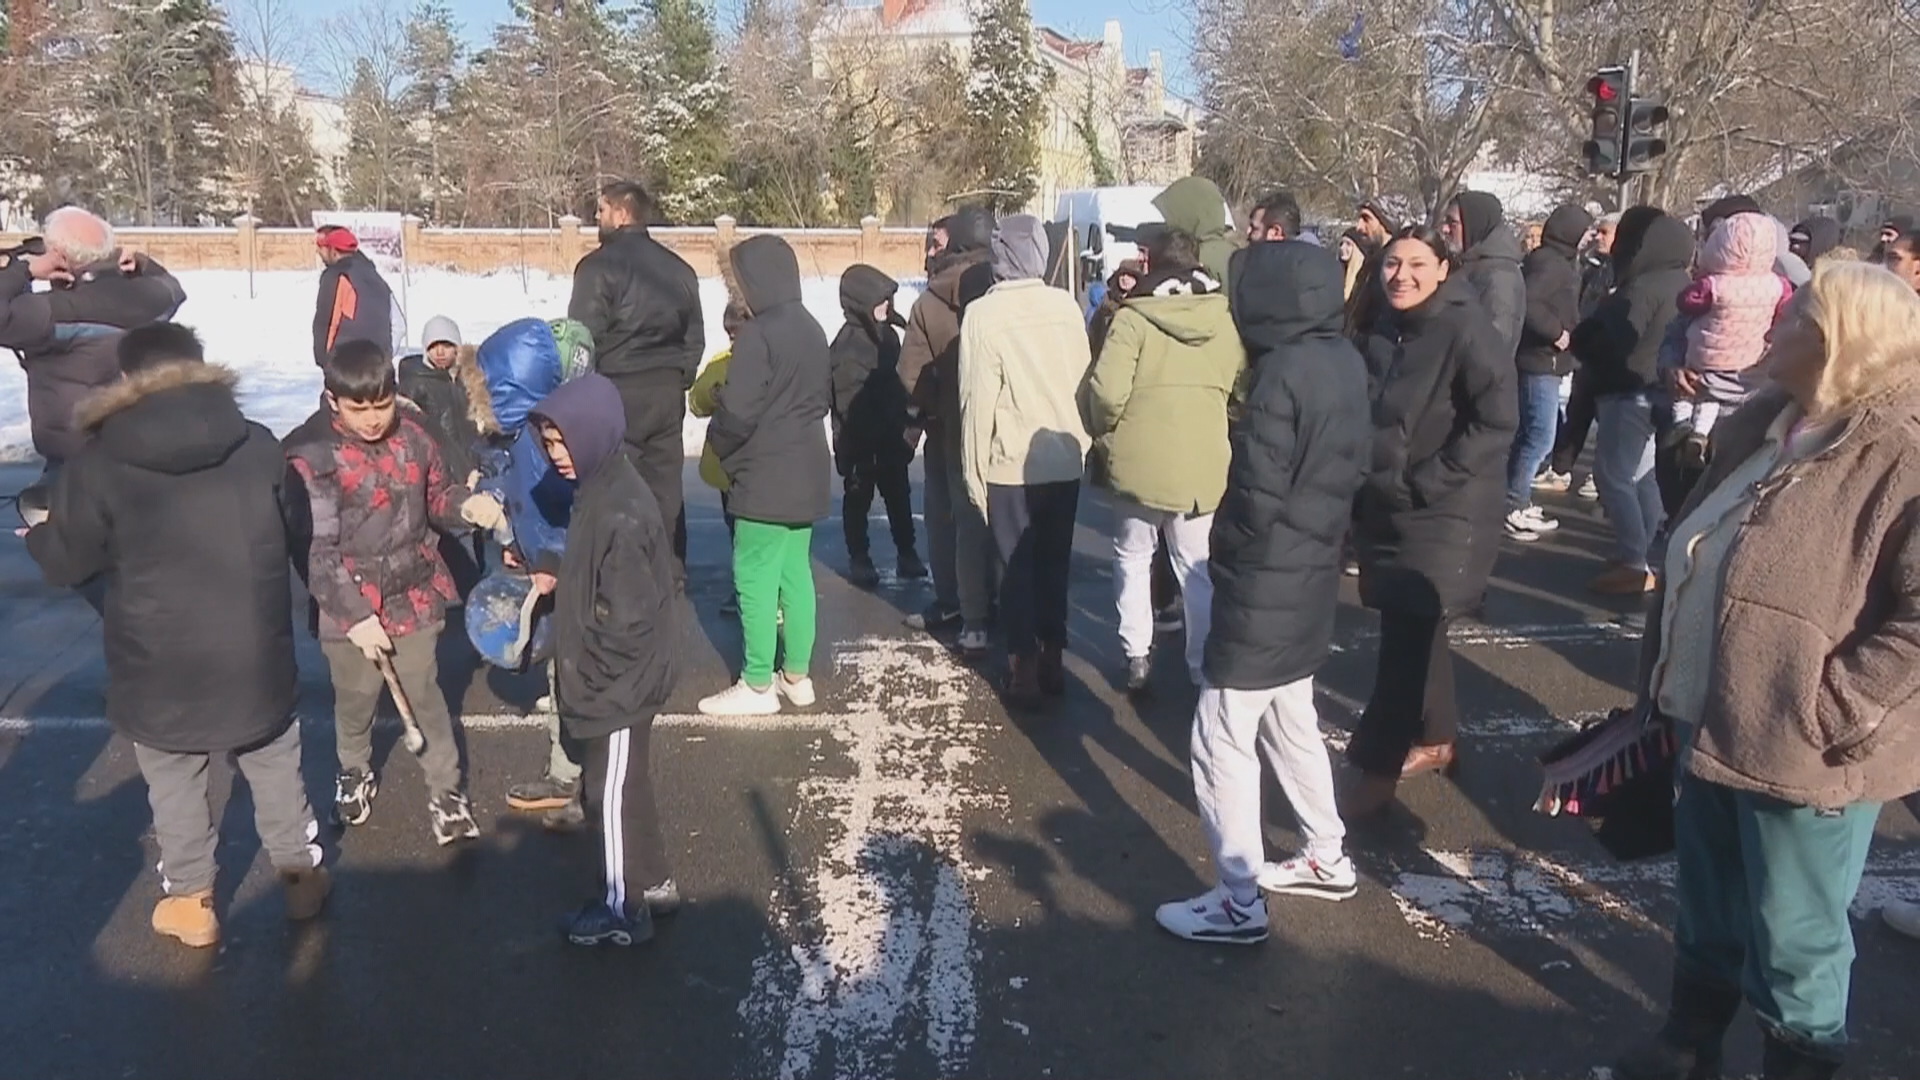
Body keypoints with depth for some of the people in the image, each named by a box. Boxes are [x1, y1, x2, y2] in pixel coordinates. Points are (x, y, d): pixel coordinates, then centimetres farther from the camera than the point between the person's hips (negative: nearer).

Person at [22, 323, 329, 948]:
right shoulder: (257, 443, -4)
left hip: (161, 664, -2)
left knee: (175, 785, 17)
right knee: (276, 767, 19)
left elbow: (66, 563, 0)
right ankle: (301, 875, 34)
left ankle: (191, 902, 31)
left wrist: (36, 535, 23)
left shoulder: (98, 466, -12)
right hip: (255, 654, 2)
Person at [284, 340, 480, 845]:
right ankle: (355, 772, 44)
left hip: (413, 594, 2)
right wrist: (355, 615, -21)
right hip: (351, 606, -2)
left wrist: (468, 504, -14)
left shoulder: (412, 435, -5)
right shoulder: (310, 456, -18)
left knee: (424, 693, 9)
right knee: (356, 697, 16)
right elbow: (314, 548, -19)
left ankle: (446, 787, 24)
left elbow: (438, 496, 10)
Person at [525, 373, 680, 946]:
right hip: (615, 681, 9)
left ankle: (622, 909, 23)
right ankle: (653, 883, 36)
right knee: (625, 786, 21)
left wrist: (583, 674, -15)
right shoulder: (600, 490, 3)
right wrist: (557, 583, 4)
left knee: (612, 793, 6)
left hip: (619, 684, -9)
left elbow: (627, 619, -25)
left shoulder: (620, 515, -26)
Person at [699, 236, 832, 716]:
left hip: (765, 479, -9)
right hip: (805, 474, 9)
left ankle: (757, 686, 5)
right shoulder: (812, 330, 11)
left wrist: (718, 444, 0)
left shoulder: (758, 334, -16)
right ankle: (796, 676, 20)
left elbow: (737, 412, -18)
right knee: (795, 574, 13)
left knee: (755, 578, -1)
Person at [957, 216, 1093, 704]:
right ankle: (1052, 659, 23)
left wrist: (974, 469, -4)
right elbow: (1084, 378, 2)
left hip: (1012, 463, -3)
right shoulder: (1066, 305, -2)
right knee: (1055, 561, 15)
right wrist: (1084, 441, 12)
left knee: (1017, 566, 8)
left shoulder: (983, 313, -11)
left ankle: (1024, 668, 12)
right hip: (1064, 458, 3)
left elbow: (978, 398, -12)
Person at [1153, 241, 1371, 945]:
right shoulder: (1346, 363, 5)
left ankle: (1239, 902, 8)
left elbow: (1256, 496, -21)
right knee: (1291, 723, 23)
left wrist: (1223, 555, -4)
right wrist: (1315, 534, 15)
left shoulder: (1284, 372, -21)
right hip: (1312, 579, 9)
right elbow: (1353, 466, 13)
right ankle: (1327, 860, 36)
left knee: (1222, 740, 0)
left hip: (1262, 588, -9)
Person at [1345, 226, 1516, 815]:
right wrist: (1365, 489, 12)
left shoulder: (1467, 332, -13)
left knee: (1406, 635, -8)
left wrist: (1428, 481, -19)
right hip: (1386, 508, 7)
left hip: (1447, 513, -7)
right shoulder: (1383, 333, 10)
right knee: (1412, 629, 15)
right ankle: (1433, 739, 31)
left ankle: (1377, 766, -2)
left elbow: (1497, 420, -18)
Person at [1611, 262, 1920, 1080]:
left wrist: (1828, 714, -24)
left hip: (1798, 751, -8)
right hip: (1709, 721, 8)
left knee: (1791, 938, 11)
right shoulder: (1762, 427, 6)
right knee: (1706, 909, 24)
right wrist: (1665, 678, 13)